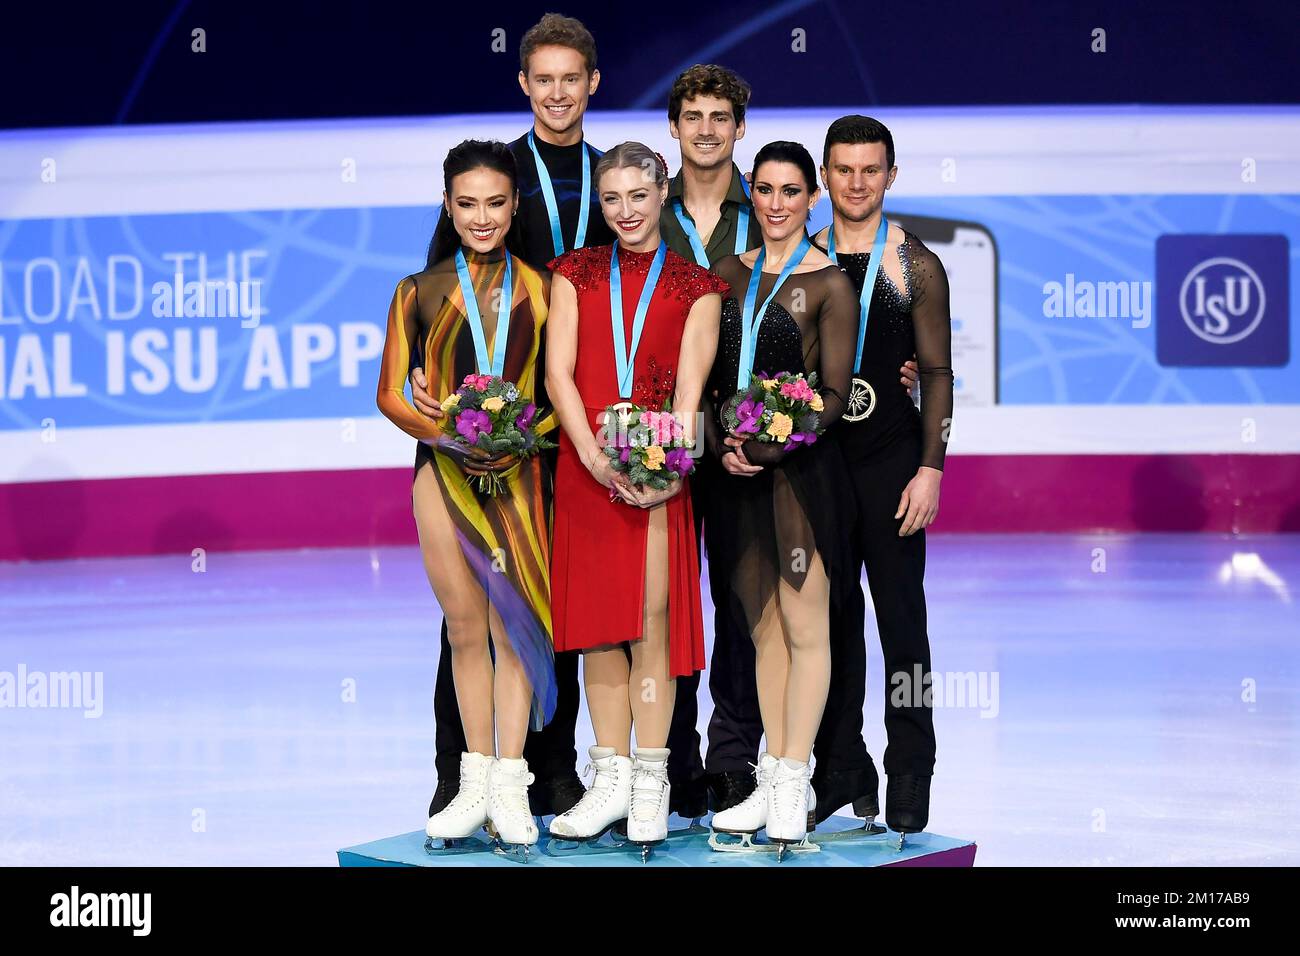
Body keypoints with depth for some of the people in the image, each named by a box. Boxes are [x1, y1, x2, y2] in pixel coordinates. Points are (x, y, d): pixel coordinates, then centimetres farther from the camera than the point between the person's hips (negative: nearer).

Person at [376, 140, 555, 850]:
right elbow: (390, 394, 5)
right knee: (466, 627, 6)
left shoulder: (539, 288, 5)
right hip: (445, 470, 1)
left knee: (512, 622, -3)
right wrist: (448, 435, -11)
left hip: (518, 473, -1)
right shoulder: (419, 292, 6)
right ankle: (477, 782, 14)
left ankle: (509, 787, 1)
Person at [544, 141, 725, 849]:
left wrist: (672, 462, -16)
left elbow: (690, 382, -1)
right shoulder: (576, 273, 13)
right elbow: (558, 373, 3)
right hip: (585, 463, 2)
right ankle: (611, 780, 9)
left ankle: (650, 784, -1)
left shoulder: (695, 283, 9)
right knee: (600, 620, 3)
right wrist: (594, 455, -11)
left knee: (653, 618, -6)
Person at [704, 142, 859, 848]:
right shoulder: (728, 275, 11)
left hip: (802, 467, -4)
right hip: (737, 471, 4)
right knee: (762, 627, 8)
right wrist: (723, 446, -6)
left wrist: (771, 448, -16)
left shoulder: (829, 284, -3)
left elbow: (834, 395, -6)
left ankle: (794, 783, 2)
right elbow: (707, 377, 10)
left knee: (804, 625, -3)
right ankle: (773, 780, 14)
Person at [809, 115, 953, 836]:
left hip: (891, 462, -3)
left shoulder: (915, 265, -1)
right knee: (832, 616, 8)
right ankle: (842, 771, 17)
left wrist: (930, 468, -9)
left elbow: (937, 372, -2)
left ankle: (909, 783, 7)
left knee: (900, 617, 0)